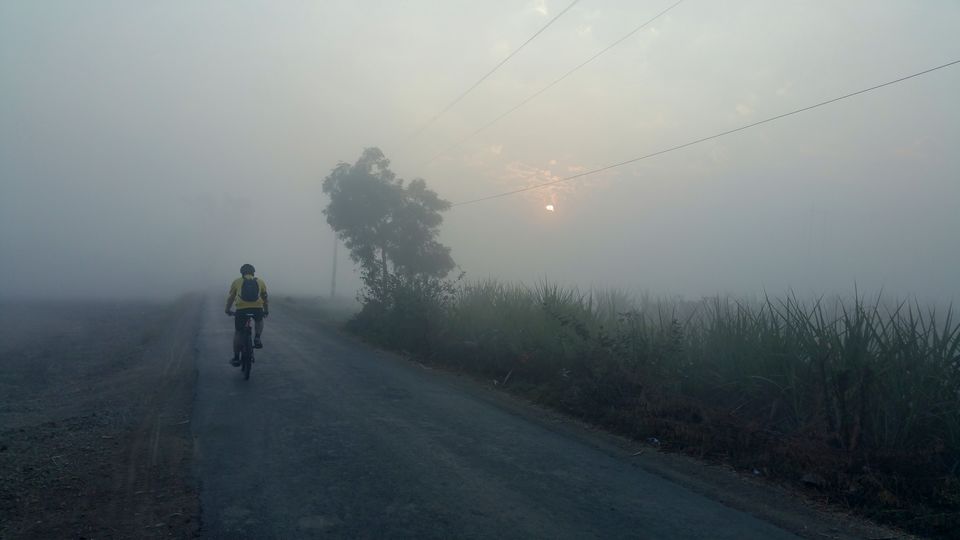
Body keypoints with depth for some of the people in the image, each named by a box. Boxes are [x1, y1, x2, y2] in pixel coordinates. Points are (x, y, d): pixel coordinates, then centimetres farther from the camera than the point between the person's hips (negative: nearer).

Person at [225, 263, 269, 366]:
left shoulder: (236, 281, 18)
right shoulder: (260, 282, 19)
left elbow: (230, 298, 25)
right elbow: (265, 299, 27)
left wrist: (228, 310, 39)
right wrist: (266, 311, 40)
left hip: (241, 309, -1)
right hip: (257, 308, 1)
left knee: (238, 332, 15)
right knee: (259, 321, 33)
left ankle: (236, 358, 17)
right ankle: (257, 339, 9)